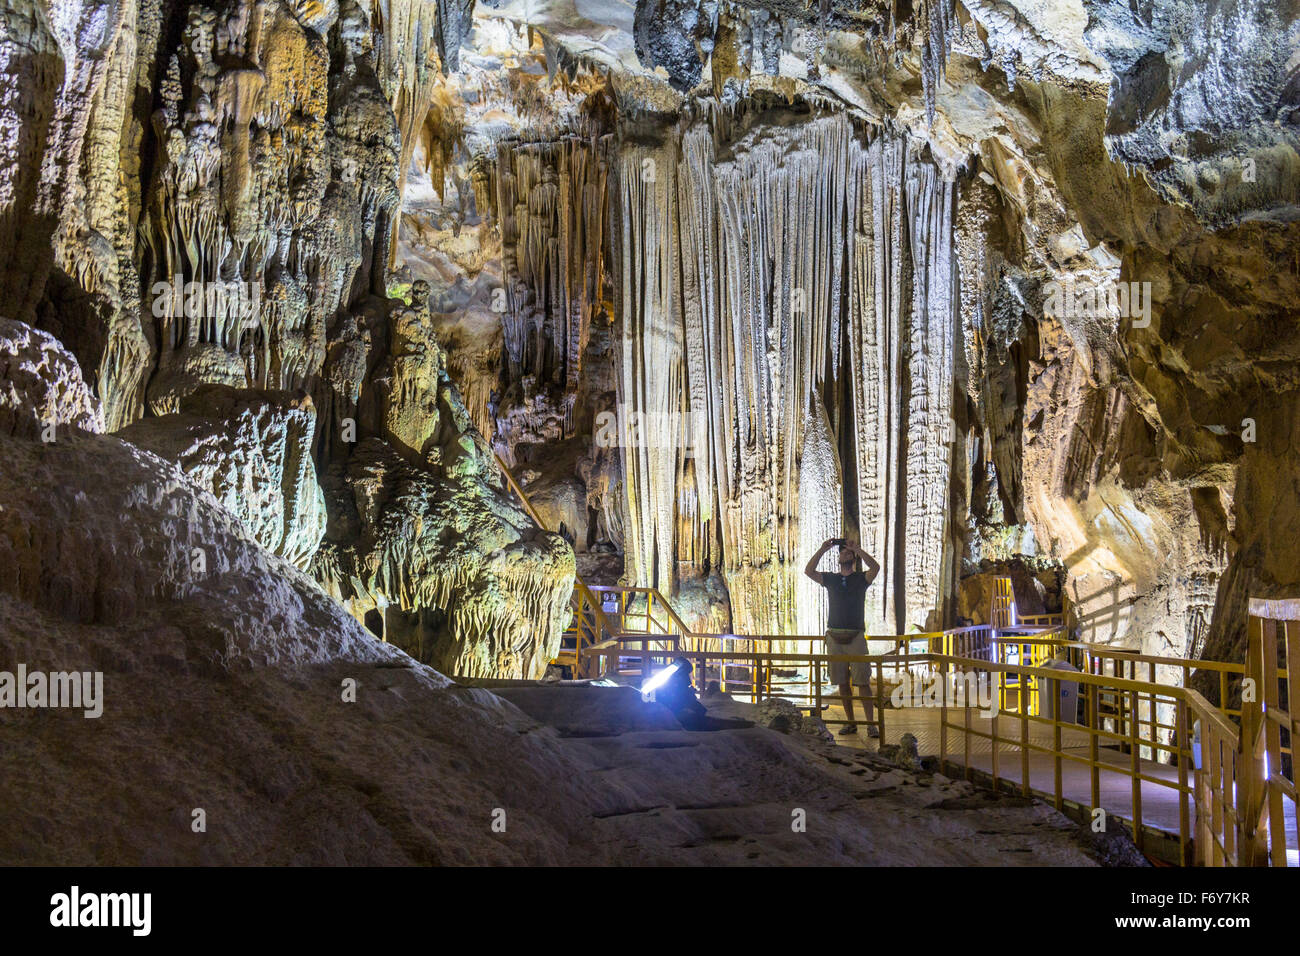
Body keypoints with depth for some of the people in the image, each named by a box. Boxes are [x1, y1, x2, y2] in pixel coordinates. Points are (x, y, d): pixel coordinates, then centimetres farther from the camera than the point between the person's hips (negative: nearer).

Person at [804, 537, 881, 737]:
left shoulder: (861, 578, 5)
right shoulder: (830, 579, 12)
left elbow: (875, 567, -15)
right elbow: (809, 571, -1)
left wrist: (857, 549, -14)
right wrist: (822, 550, -6)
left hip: (856, 636, -3)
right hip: (835, 636, 3)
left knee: (863, 681, -7)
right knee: (843, 682, 6)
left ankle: (871, 724, -4)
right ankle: (850, 722, 13)